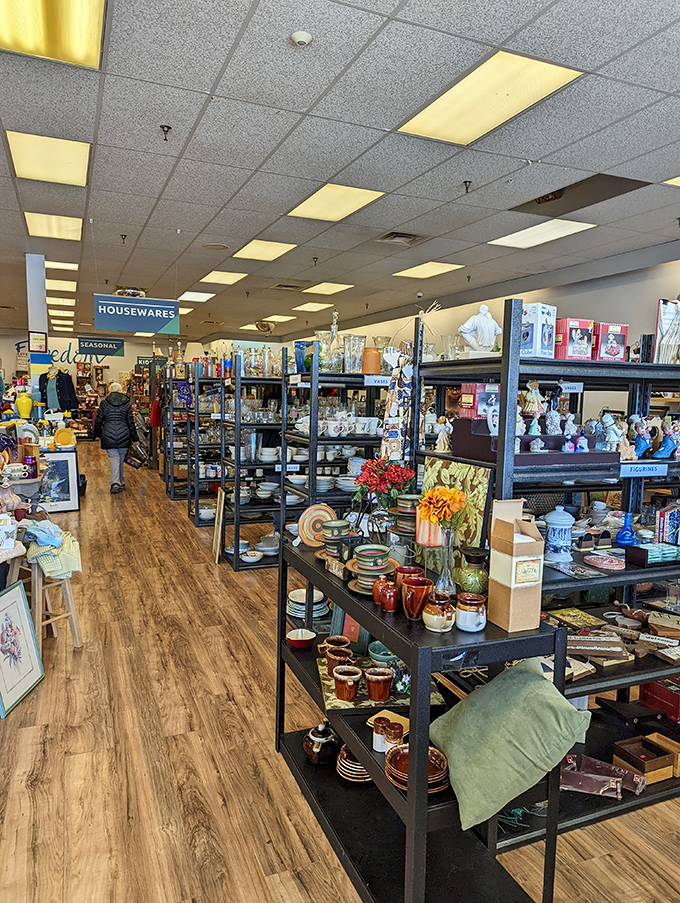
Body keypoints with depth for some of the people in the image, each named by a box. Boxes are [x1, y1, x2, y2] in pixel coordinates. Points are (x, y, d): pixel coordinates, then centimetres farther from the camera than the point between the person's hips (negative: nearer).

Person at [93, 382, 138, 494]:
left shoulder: (104, 403, 2)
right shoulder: (127, 403, 4)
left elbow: (98, 420, 5)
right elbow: (131, 422, 4)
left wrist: (97, 435, 19)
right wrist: (135, 438, 10)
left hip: (108, 436, -1)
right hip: (124, 436, 1)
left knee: (114, 459, -2)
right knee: (121, 459, 14)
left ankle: (115, 483, -17)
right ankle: (121, 482, 25)